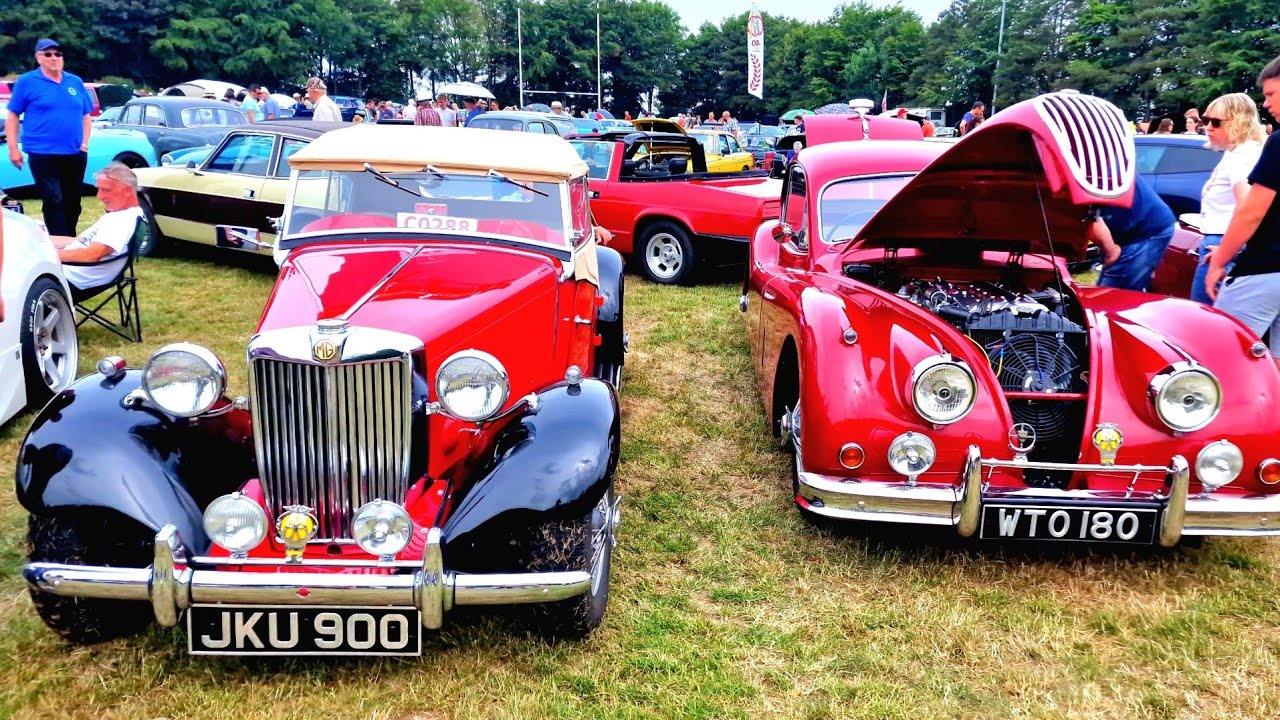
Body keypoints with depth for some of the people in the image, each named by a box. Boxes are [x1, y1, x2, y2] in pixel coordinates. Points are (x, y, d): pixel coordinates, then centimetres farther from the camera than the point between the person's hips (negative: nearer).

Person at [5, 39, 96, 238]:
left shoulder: (75, 82, 11)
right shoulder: (27, 82, 0)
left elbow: (86, 115, 16)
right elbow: (12, 116, 1)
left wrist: (85, 142, 3)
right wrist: (13, 149, -5)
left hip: (75, 154, 4)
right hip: (43, 154, -4)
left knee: (73, 203, 12)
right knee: (54, 202, -8)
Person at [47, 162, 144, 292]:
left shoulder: (126, 219, -20)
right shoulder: (115, 216, 15)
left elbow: (92, 255, -29)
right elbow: (77, 241, 19)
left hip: (71, 279, -11)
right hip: (65, 268, 11)